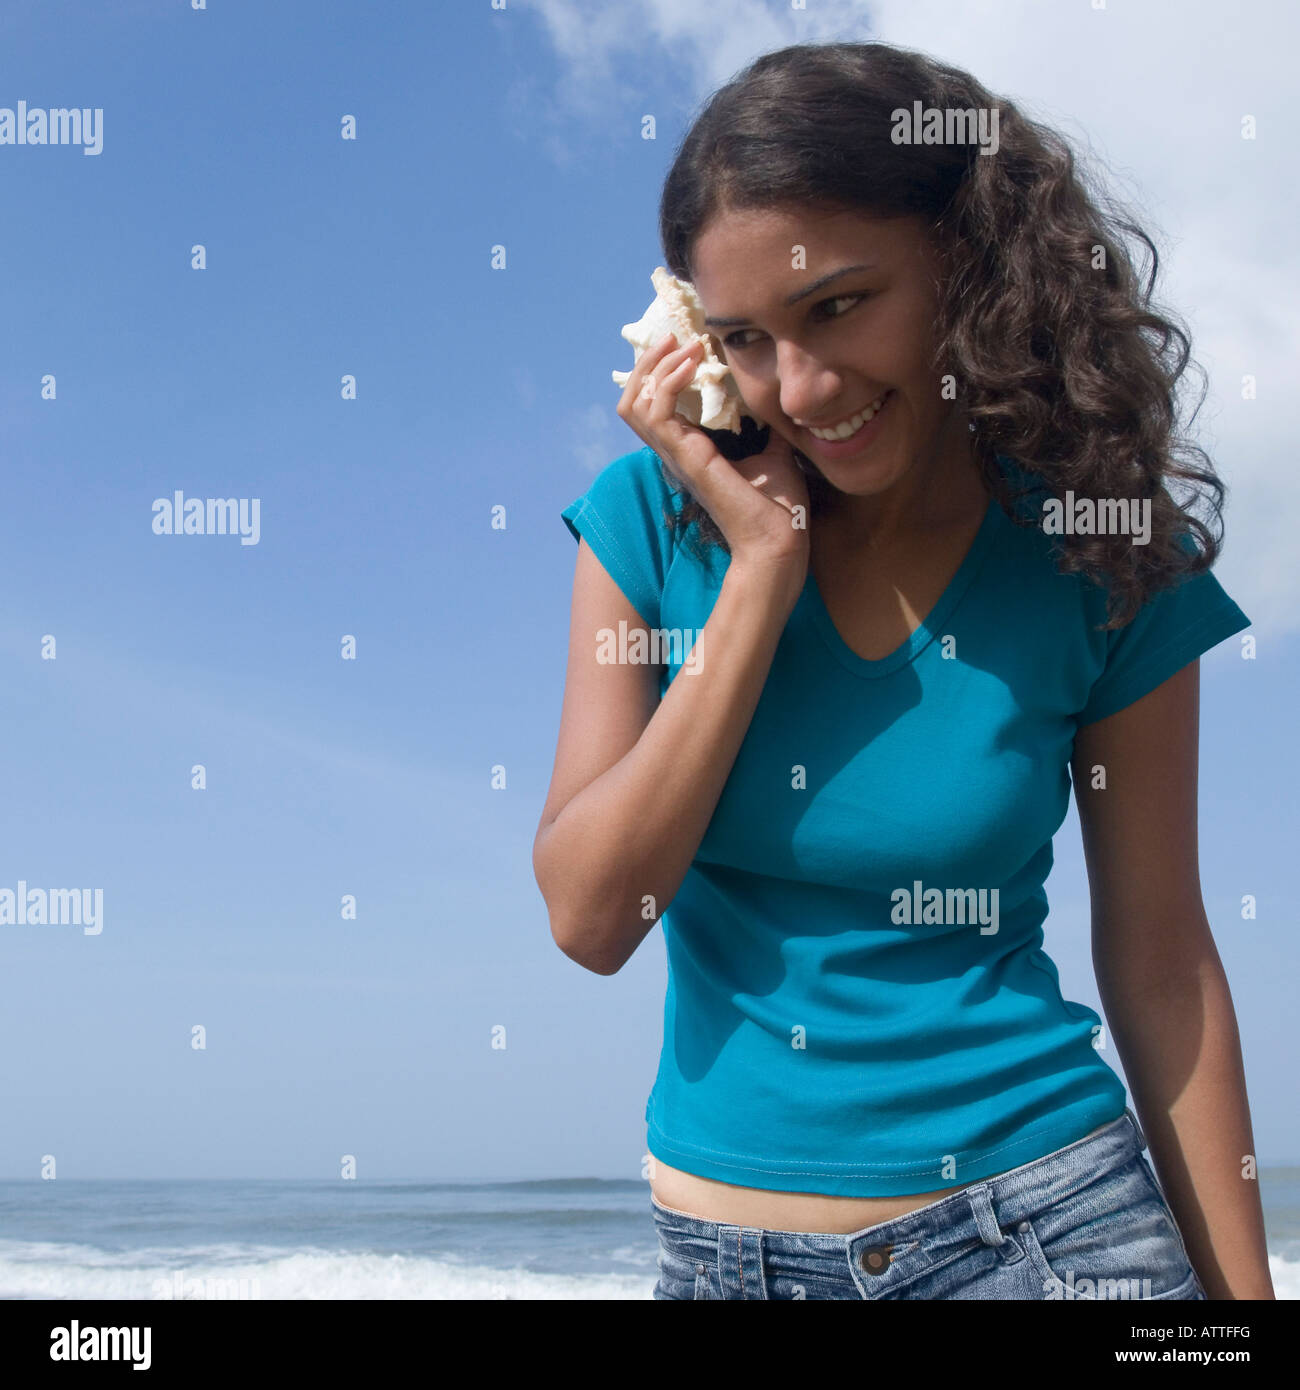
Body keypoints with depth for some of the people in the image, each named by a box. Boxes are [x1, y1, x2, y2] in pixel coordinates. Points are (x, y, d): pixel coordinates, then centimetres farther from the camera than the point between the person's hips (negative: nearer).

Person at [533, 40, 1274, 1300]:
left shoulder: (1103, 554, -8)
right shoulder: (655, 519, -6)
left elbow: (1159, 959, -1)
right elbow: (589, 916, -13)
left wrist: (1238, 1284, 0)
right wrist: (762, 570, -17)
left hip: (1046, 1226, -1)